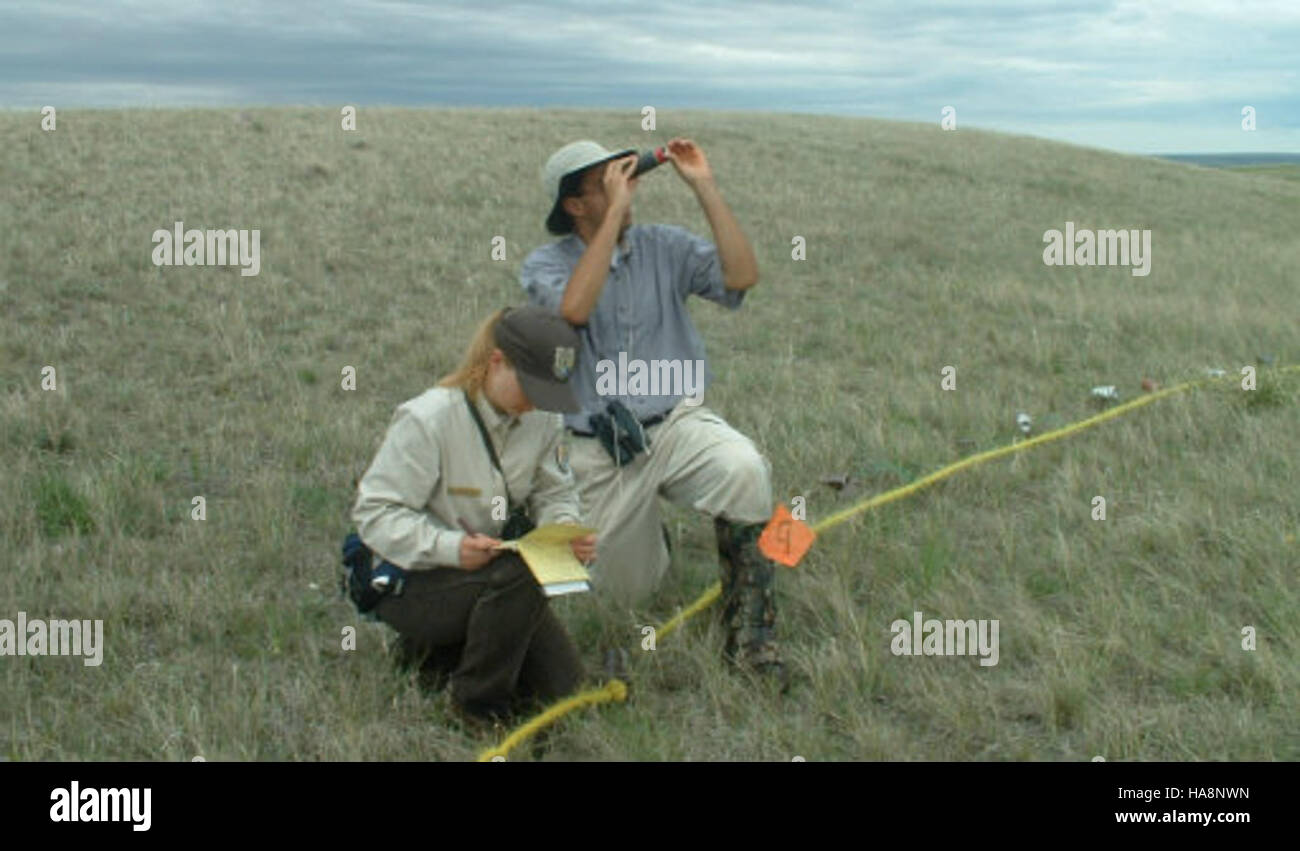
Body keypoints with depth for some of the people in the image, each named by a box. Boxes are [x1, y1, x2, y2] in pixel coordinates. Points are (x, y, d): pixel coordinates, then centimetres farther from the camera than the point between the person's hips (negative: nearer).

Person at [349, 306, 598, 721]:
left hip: (488, 566, 7)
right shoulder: (427, 419, -22)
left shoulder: (543, 419, -4)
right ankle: (479, 710, -12)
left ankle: (437, 649, 20)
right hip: (409, 581, -7)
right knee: (519, 574, -35)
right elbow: (374, 513, -21)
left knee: (560, 682, -2)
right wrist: (448, 547, -36)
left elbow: (554, 494, 7)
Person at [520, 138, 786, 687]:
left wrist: (705, 188, -13)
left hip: (678, 422, 0)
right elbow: (575, 309, -26)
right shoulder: (545, 265, -2)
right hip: (601, 451, 0)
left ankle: (748, 636, -19)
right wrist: (616, 211, -25)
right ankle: (643, 536, 46)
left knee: (745, 470, -34)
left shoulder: (664, 246, 4)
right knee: (626, 591, 8)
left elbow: (742, 277, -12)